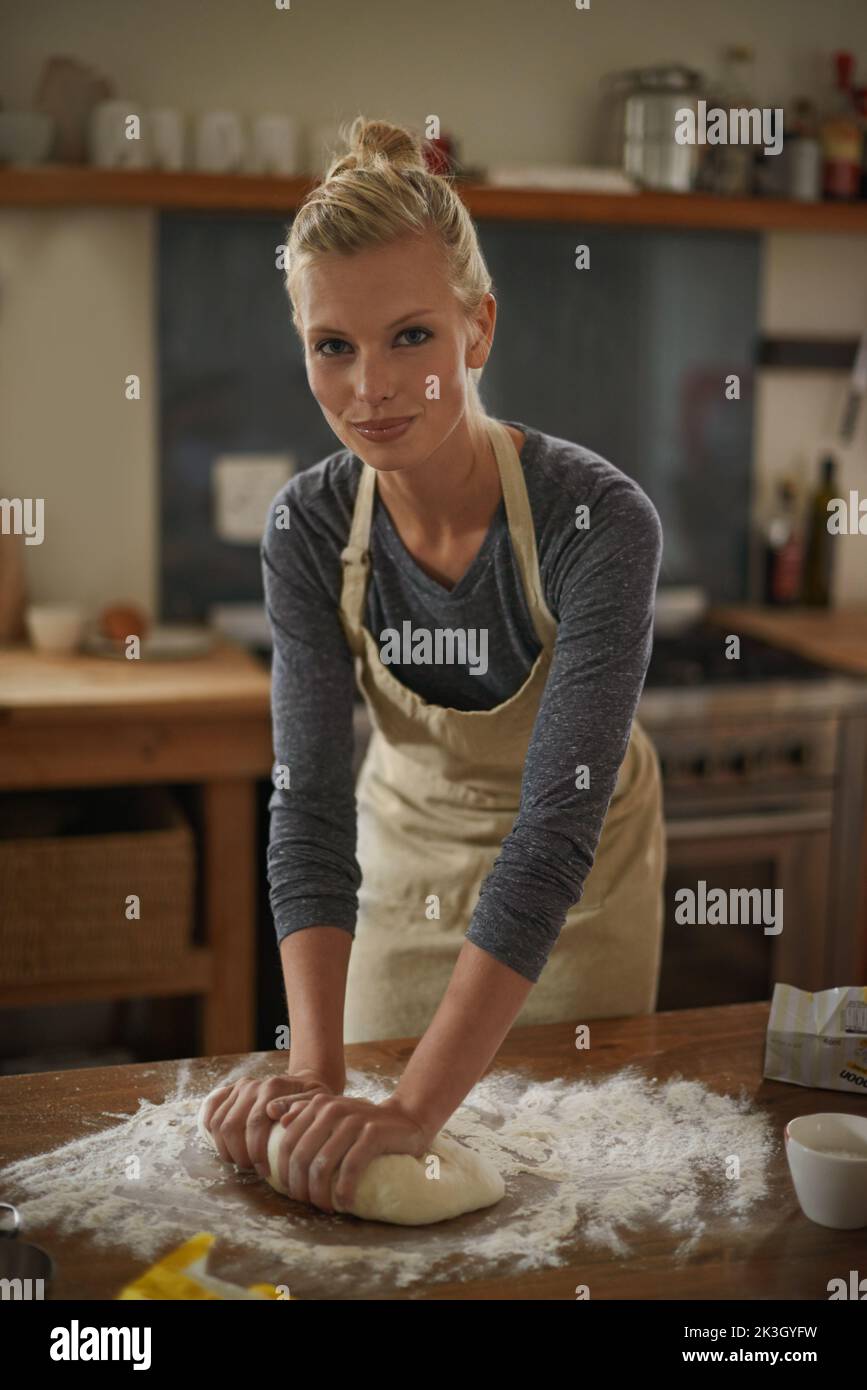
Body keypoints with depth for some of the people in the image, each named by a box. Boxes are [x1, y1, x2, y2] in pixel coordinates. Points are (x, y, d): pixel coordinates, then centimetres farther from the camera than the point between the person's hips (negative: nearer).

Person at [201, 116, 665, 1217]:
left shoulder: (599, 522, -33)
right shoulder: (309, 528, -21)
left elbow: (555, 831, -38)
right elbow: (309, 799, -24)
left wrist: (420, 1106, -45)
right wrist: (313, 1068, -37)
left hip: (576, 879, -2)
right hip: (408, 848, 3)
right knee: (374, 1194, 15)